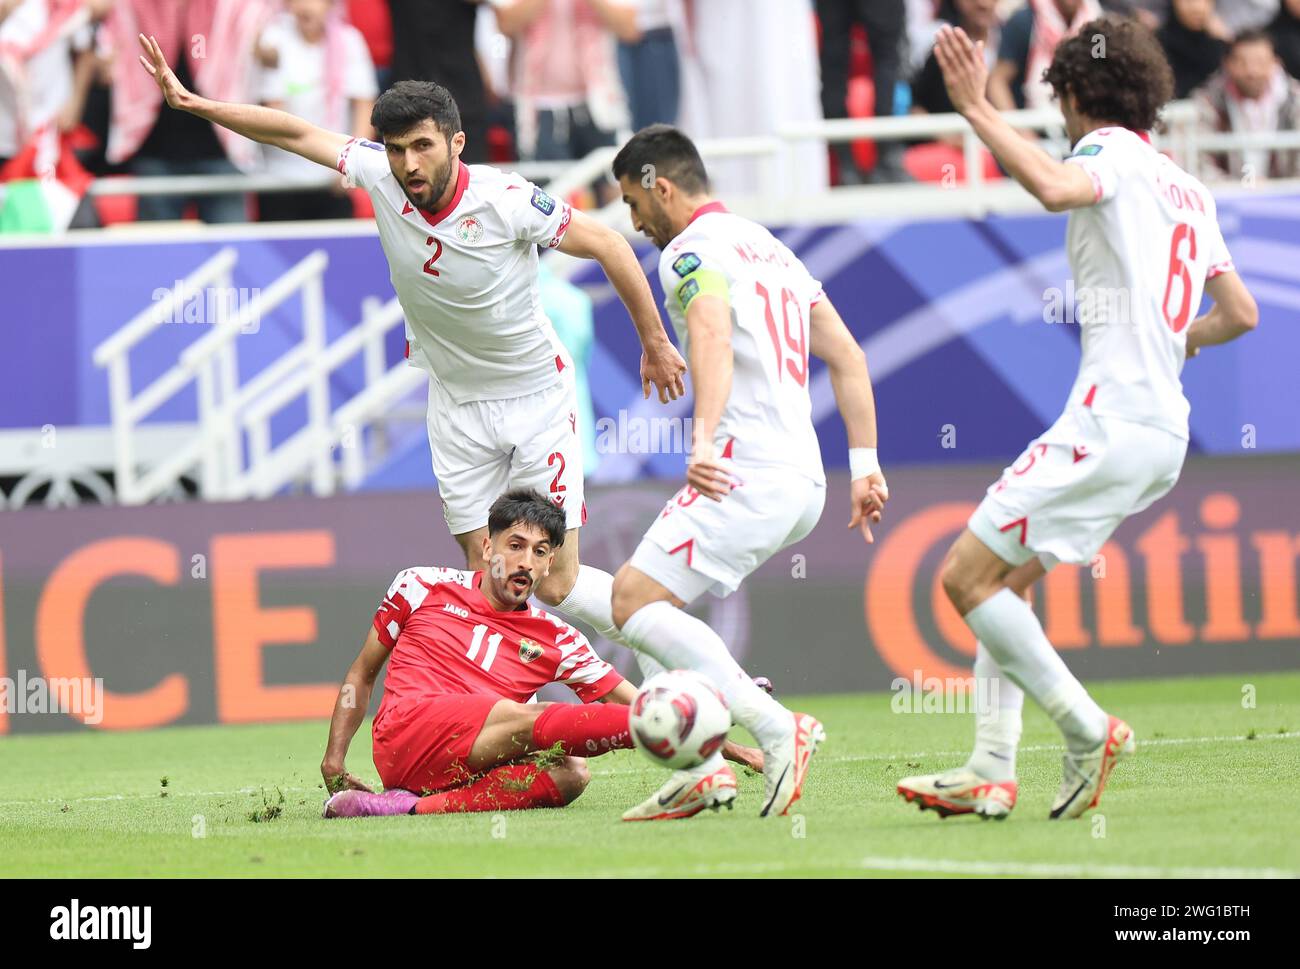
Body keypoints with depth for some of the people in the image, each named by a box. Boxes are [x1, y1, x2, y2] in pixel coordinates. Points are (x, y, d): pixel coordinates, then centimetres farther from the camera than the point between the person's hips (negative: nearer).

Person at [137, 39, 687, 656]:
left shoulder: (508, 202, -24)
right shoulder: (380, 176, -13)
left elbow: (608, 245, -12)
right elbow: (299, 134, -2)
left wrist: (654, 343, -4)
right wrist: (193, 103, -7)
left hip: (538, 396, -4)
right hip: (457, 407, 4)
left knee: (555, 586, -7)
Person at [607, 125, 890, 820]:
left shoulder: (691, 251, -5)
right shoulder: (767, 246, 24)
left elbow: (713, 337, -26)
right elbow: (847, 356, 21)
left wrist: (704, 440, -39)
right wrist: (865, 465, 19)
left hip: (745, 474, -10)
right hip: (803, 482, 10)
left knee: (635, 602, -12)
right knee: (650, 597, 17)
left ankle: (776, 729, -22)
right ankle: (703, 766, 7)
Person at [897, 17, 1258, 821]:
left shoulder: (1112, 149, -5)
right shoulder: (1188, 189, 20)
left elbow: (1057, 188, -29)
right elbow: (1240, 313, 24)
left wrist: (978, 110, -22)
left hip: (1109, 419, -9)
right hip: (1164, 432, 9)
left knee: (968, 575, -7)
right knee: (1004, 580, 14)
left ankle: (1087, 731, -10)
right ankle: (991, 771, 7)